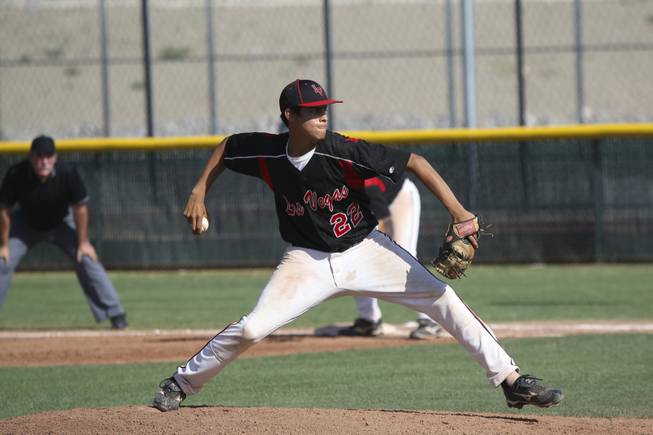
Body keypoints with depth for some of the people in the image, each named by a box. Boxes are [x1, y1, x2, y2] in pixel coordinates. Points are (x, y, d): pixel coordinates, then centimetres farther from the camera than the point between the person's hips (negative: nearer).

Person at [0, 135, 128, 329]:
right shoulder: (16, 175, -31)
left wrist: (83, 242, -13)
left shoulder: (67, 173, -31)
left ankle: (116, 315, -6)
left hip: (62, 223, -1)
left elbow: (80, 207, -17)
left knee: (87, 259, -13)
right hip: (27, 224, 1)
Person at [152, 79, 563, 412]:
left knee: (442, 298, -11)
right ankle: (181, 383, 7)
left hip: (365, 250, -1)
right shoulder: (266, 153, -14)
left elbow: (414, 162, -22)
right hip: (309, 260, 1)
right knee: (252, 328, -14)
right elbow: (226, 147, 9)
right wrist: (199, 193, 2)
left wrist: (457, 211, -29)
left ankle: (510, 379, -4)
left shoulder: (344, 152, -23)